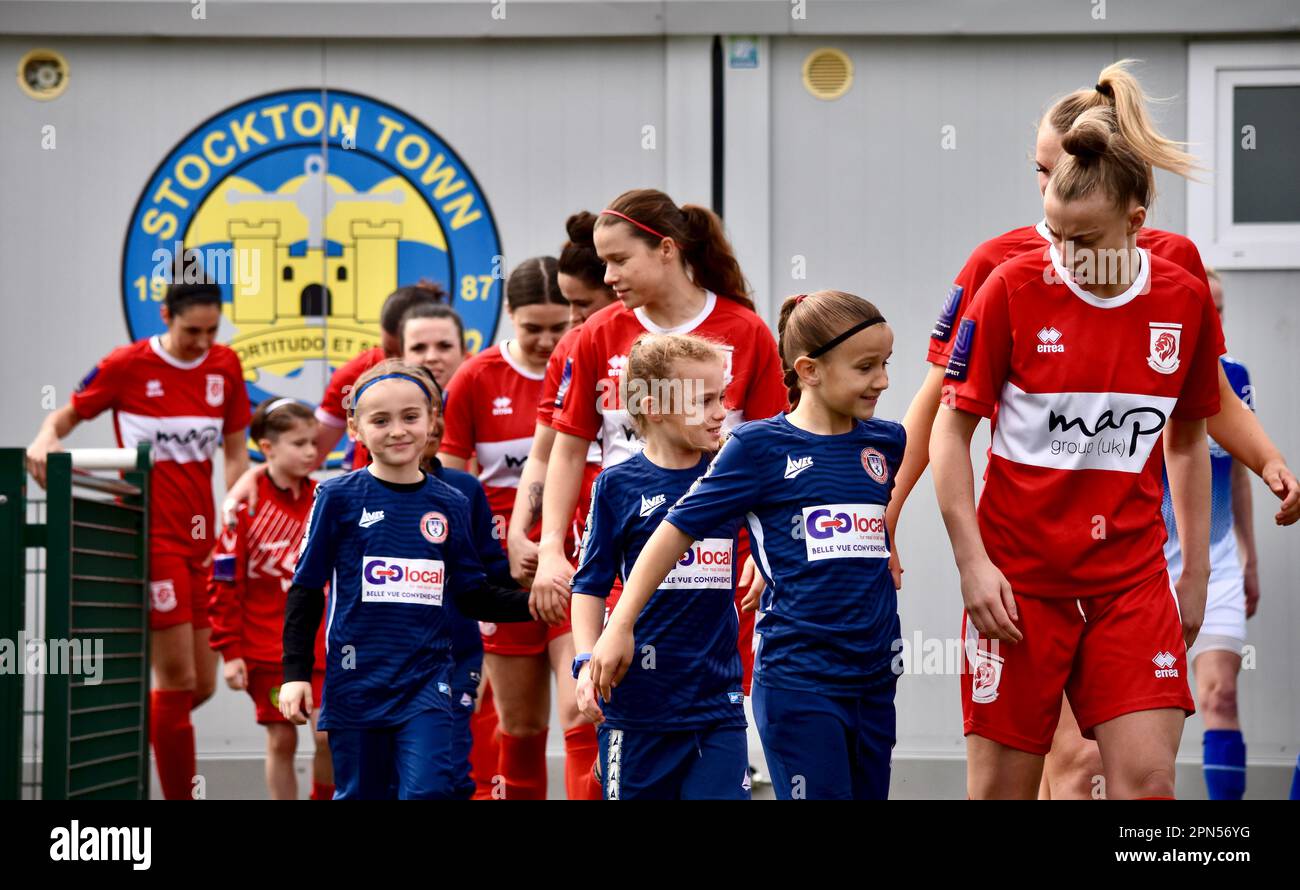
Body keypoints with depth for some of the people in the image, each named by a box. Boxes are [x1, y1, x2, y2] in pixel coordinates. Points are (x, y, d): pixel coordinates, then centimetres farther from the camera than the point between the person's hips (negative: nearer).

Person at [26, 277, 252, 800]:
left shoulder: (225, 366, 7)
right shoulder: (127, 365, -6)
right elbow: (68, 415, 4)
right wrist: (43, 441, -18)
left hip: (199, 537, 6)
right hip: (153, 536, -6)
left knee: (202, 684, 7)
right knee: (177, 679, -9)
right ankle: (179, 793, 0)